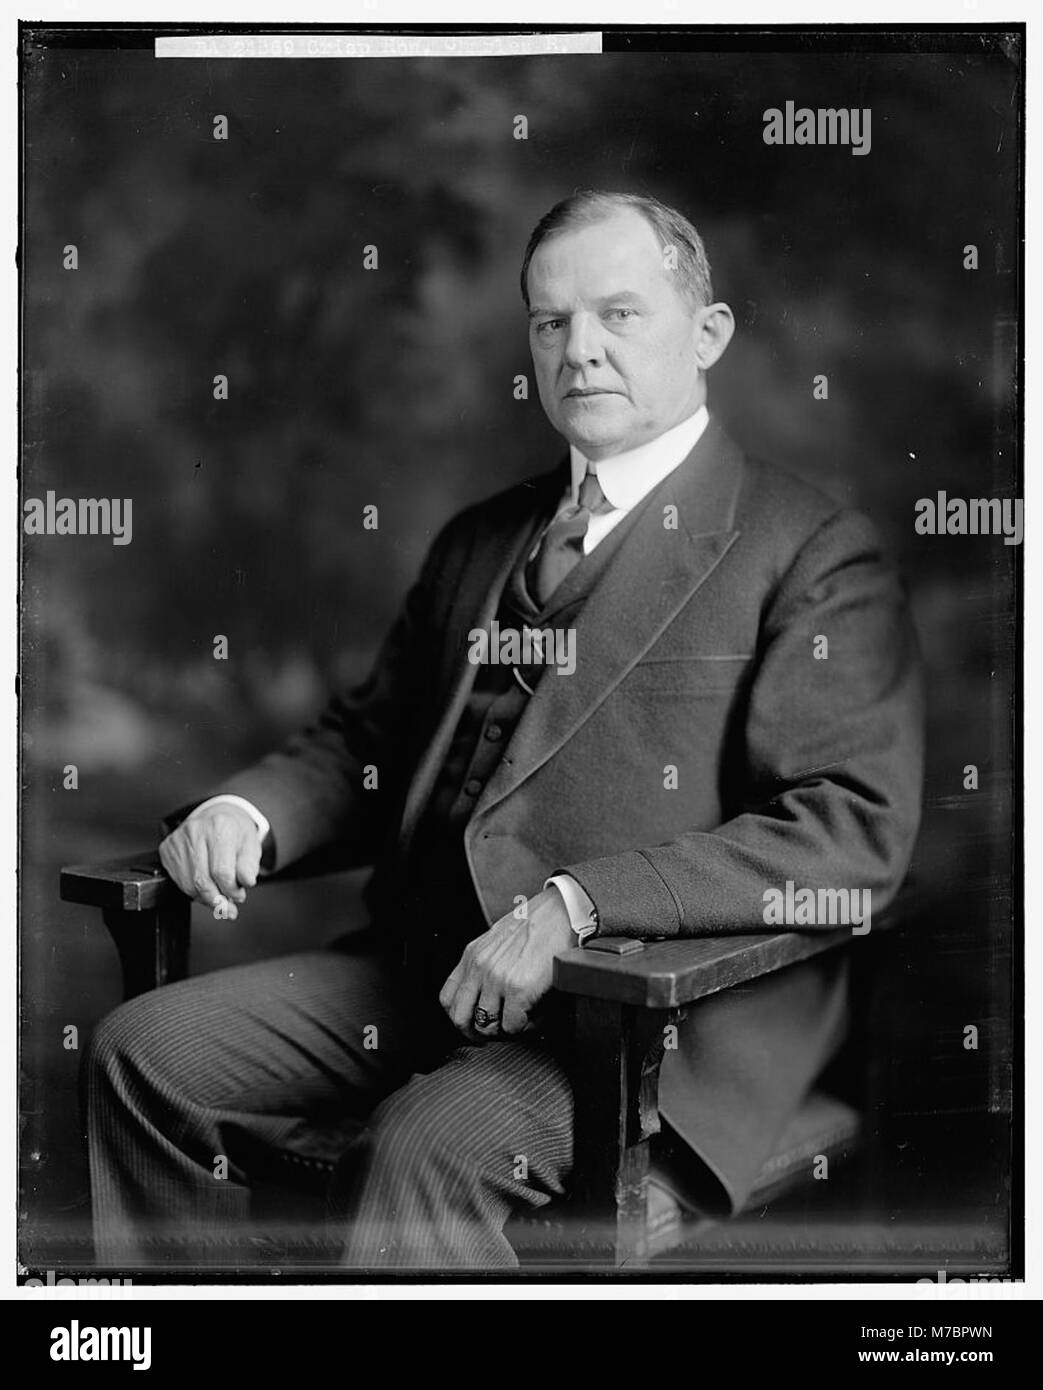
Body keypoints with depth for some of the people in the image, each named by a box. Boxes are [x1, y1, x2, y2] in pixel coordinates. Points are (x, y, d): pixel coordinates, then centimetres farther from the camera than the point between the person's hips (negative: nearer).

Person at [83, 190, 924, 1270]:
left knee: (424, 1151, -32)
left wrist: (572, 905, -23)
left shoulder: (812, 553, -3)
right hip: (428, 972, 7)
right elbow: (364, 738, 26)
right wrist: (249, 812, 2)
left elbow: (854, 832, -15)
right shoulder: (479, 540, 19)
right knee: (145, 1053, -6)